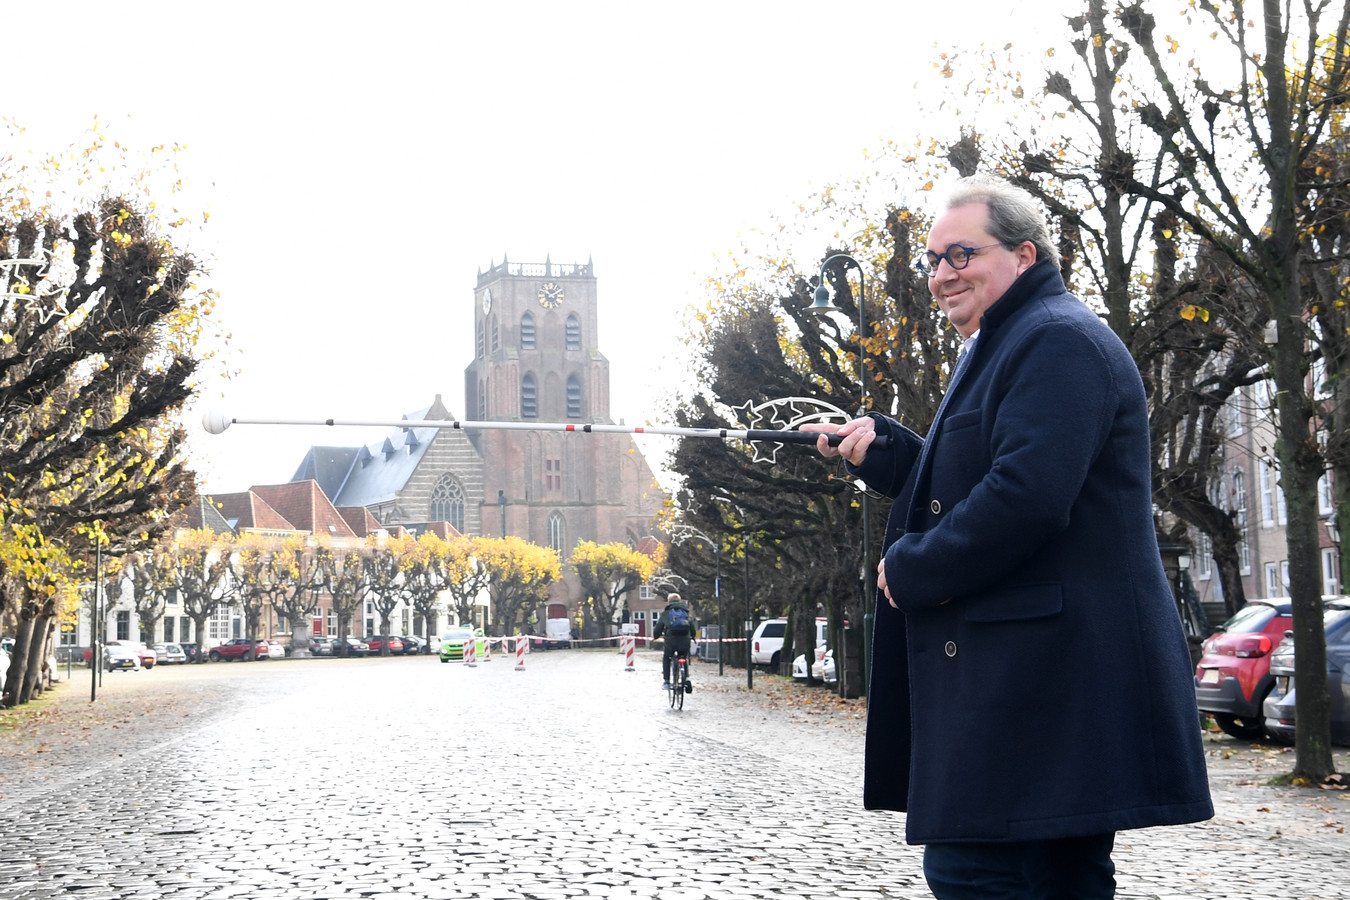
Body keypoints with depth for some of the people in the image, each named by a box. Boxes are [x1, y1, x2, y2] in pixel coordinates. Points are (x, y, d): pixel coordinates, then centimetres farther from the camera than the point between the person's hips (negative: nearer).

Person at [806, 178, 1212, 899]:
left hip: (1042, 672, -11)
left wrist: (909, 569, -13)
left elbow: (1027, 496, -24)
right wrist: (880, 451, 10)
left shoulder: (1058, 340, -12)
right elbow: (966, 483, 26)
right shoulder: (1005, 349, 23)